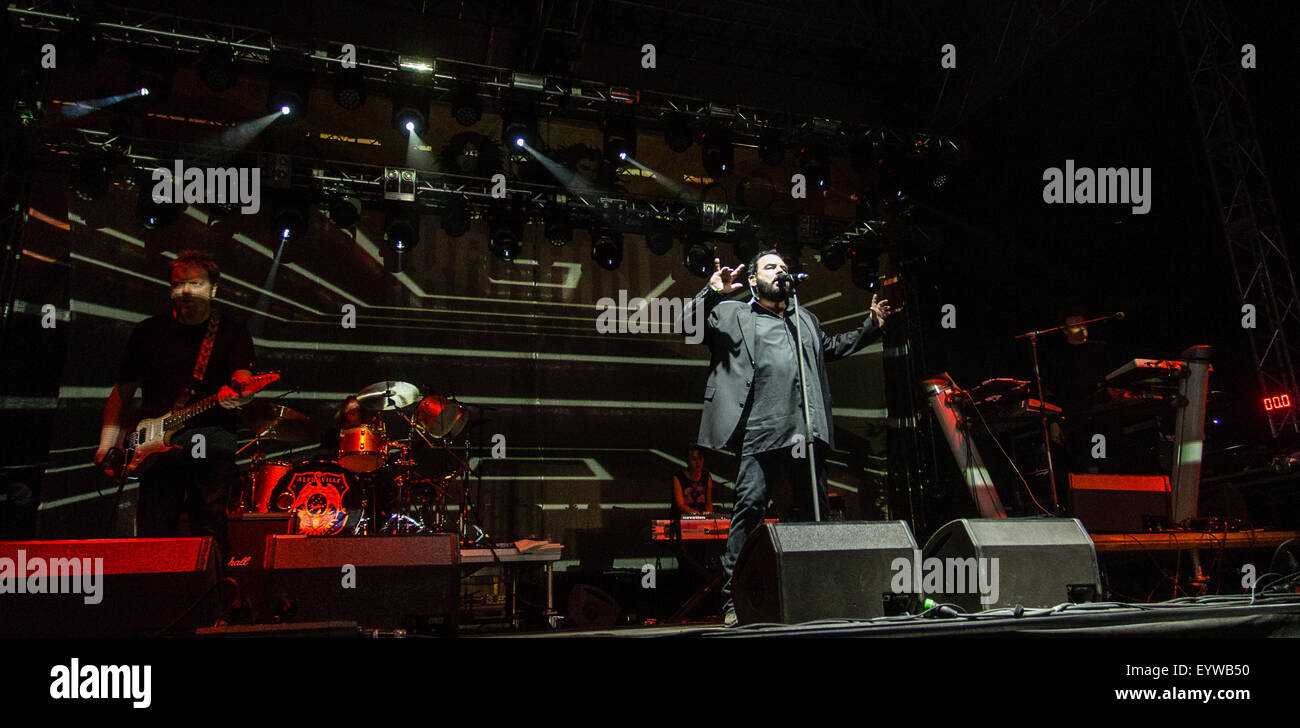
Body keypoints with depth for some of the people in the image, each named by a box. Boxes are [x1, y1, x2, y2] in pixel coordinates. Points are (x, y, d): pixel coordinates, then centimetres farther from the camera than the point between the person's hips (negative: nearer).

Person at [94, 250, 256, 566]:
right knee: (153, 535, -4)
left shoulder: (232, 332, 8)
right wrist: (106, 444, 7)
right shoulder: (149, 332, 14)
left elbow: (243, 377, -8)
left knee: (211, 530, -10)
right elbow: (122, 391, 17)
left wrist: (239, 395, -33)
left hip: (212, 443, -2)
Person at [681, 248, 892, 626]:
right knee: (750, 508, -11)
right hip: (760, 433, -5)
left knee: (814, 512, 6)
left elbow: (832, 347, 43)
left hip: (808, 432, 5)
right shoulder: (733, 314, 13)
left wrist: (871, 326, 35)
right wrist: (712, 292, -13)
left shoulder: (806, 319, 29)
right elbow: (689, 325, 2)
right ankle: (733, 599, -8)